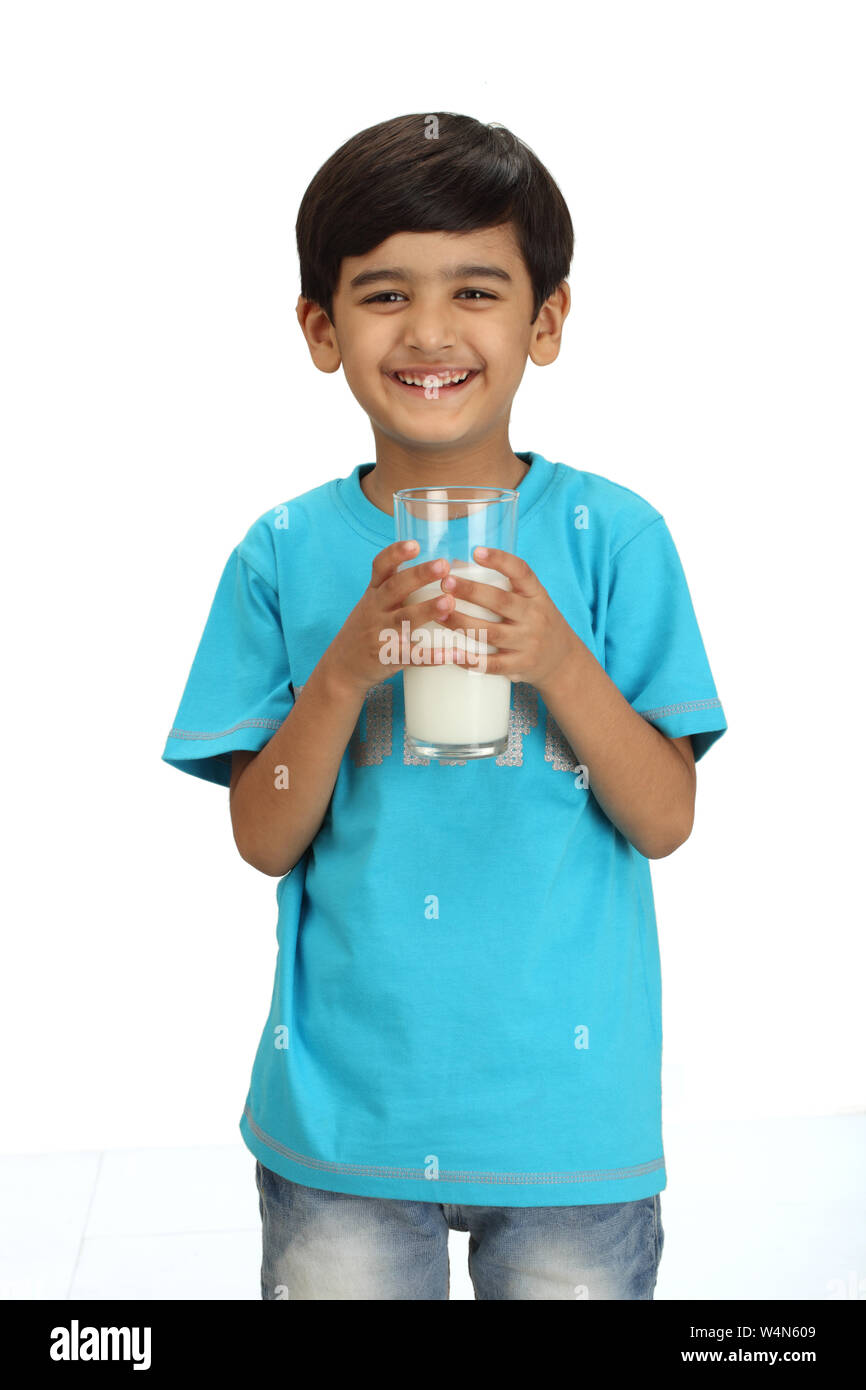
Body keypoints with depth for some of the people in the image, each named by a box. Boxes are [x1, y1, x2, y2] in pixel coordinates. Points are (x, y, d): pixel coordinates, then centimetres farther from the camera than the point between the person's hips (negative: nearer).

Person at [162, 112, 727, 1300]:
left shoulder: (614, 535, -6)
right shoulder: (285, 555, -2)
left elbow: (666, 821, -6)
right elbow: (264, 840, -3)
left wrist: (559, 664, -21)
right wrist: (346, 671, -18)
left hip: (571, 1110, 0)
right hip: (340, 1109, 1)